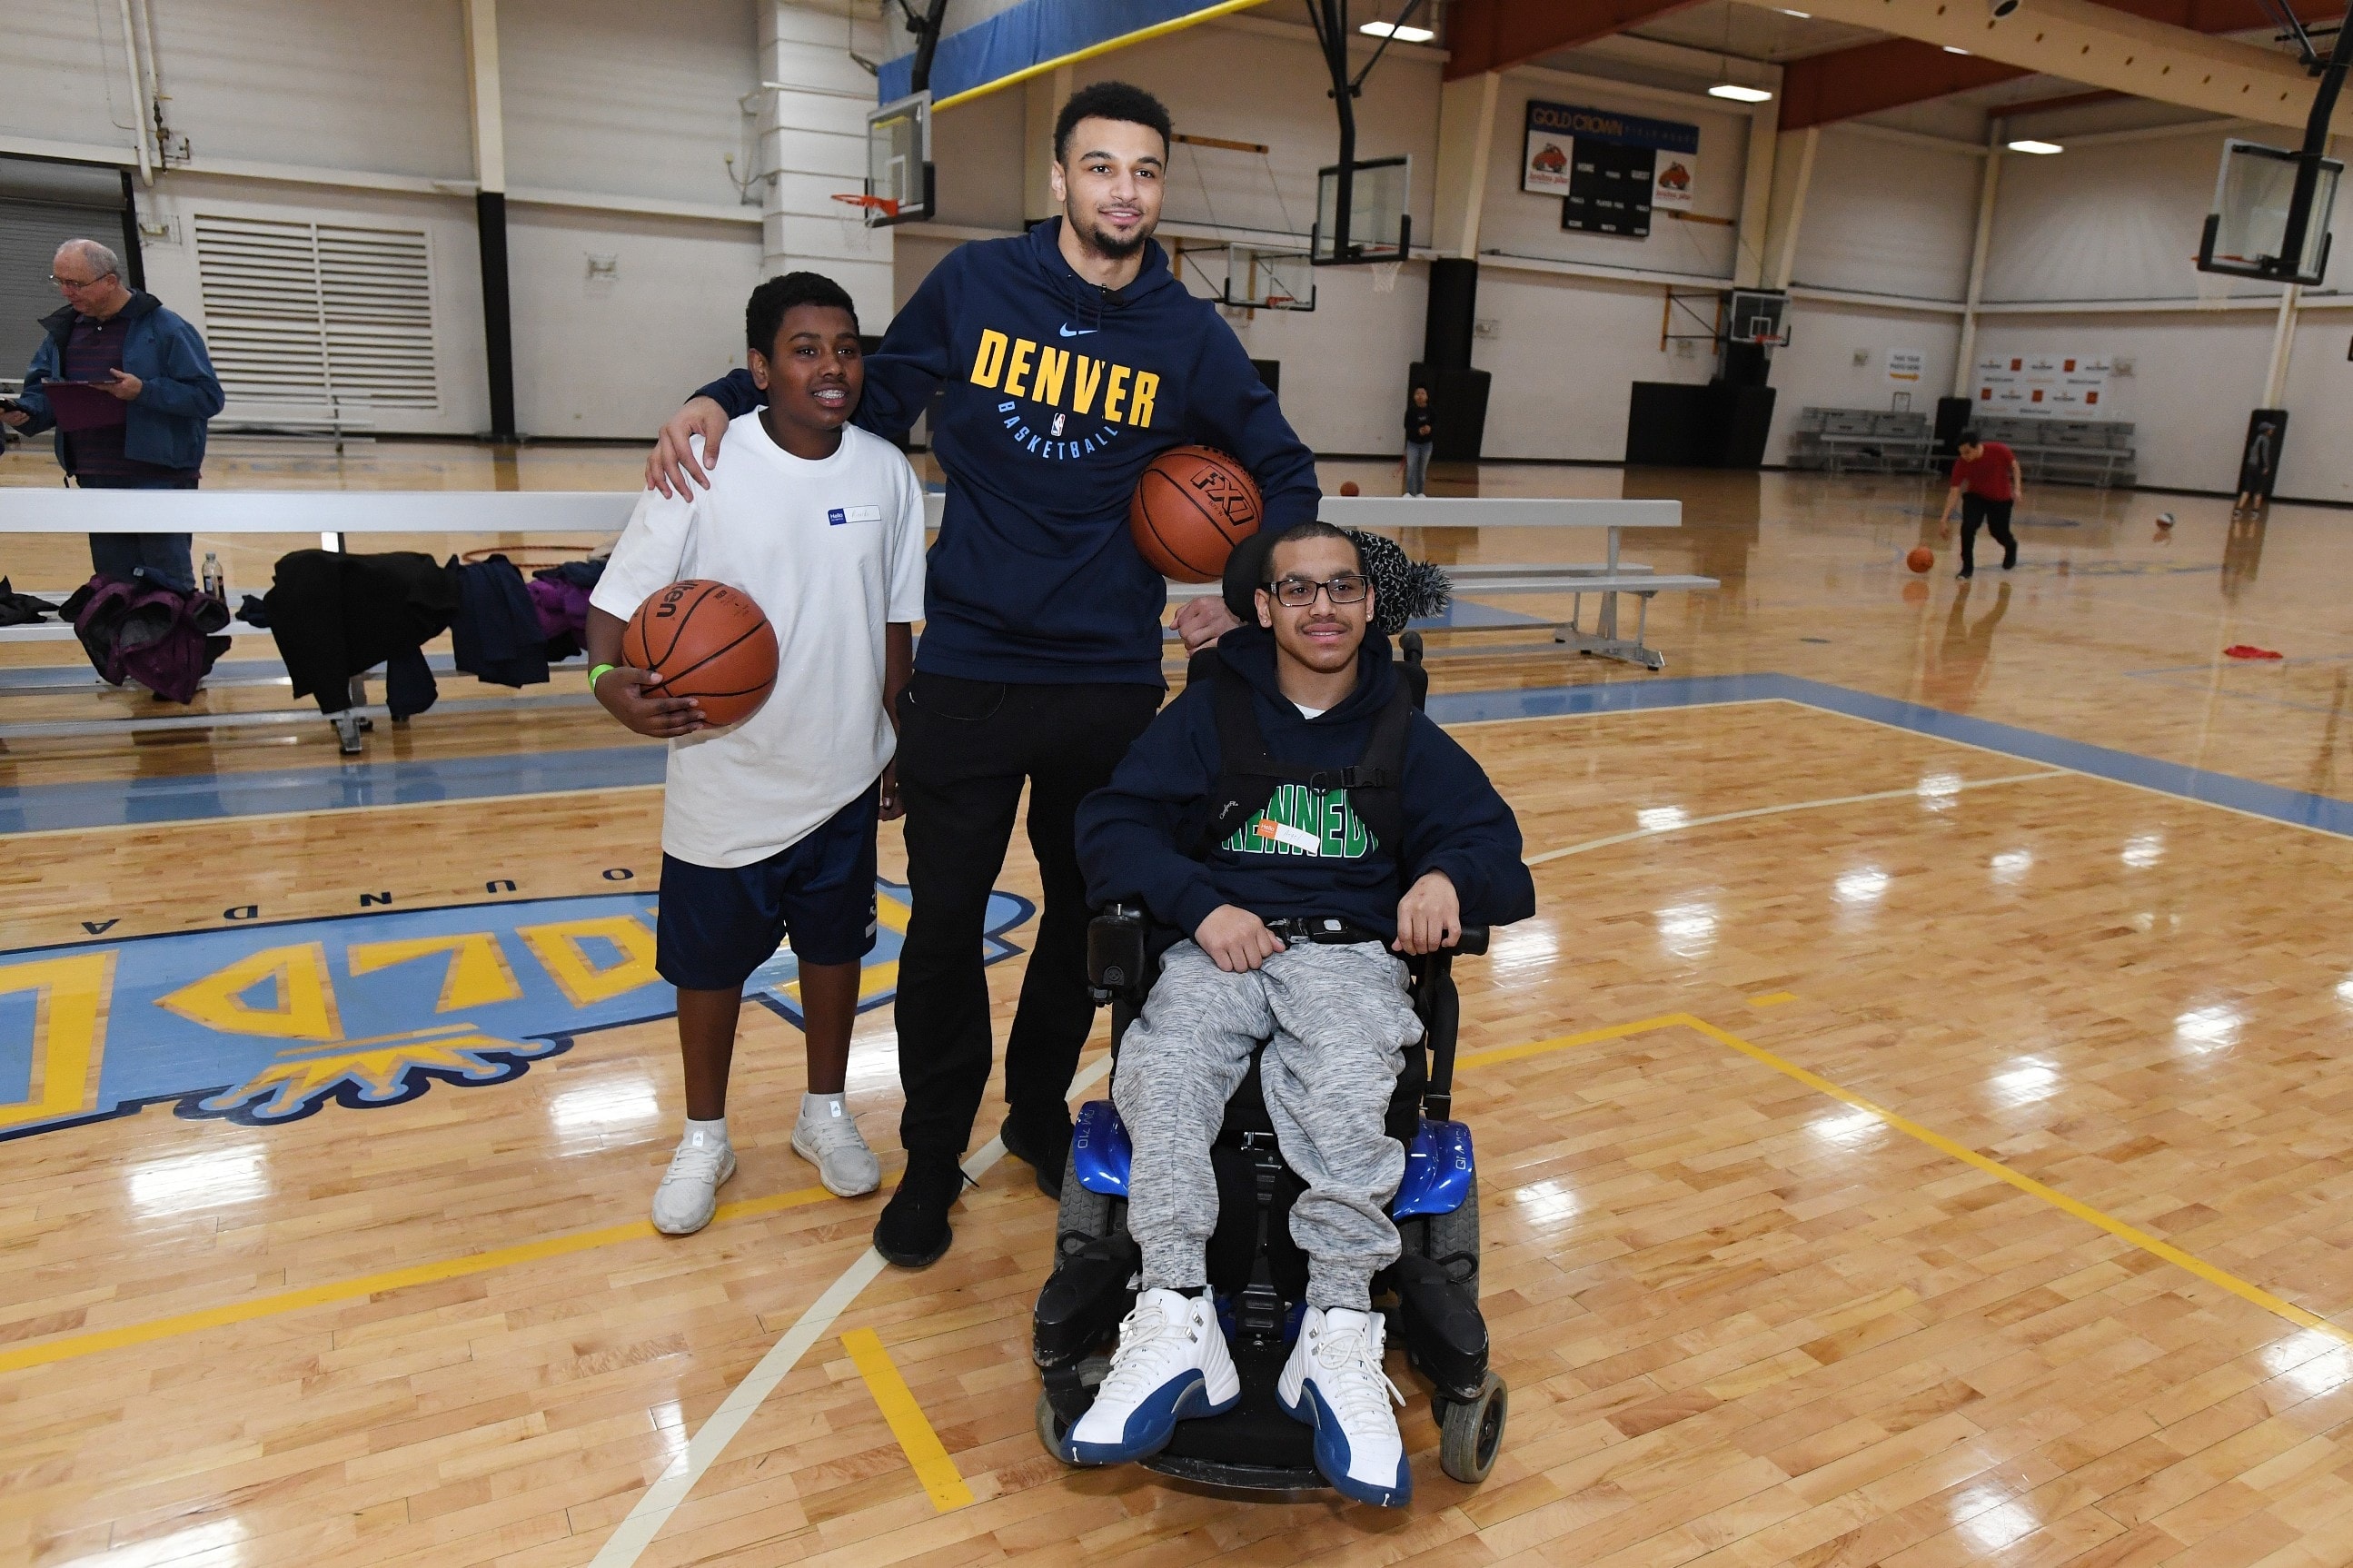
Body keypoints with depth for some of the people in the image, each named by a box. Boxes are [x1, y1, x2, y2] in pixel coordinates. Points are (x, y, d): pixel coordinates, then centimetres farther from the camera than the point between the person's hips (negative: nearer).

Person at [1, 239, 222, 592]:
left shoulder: (164, 328, -6)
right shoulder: (63, 328, 13)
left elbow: (208, 396, -11)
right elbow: (40, 388, 19)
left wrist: (143, 391, -23)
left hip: (158, 481, -7)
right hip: (95, 482, 7)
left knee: (167, 585, -5)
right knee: (112, 583, 13)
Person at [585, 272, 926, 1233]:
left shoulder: (887, 472, -2)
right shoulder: (706, 468, -13)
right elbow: (618, 598, -12)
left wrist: (902, 749, 10)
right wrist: (611, 678, -33)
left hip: (846, 778, 3)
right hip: (726, 783, -2)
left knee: (835, 943, 17)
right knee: (709, 959, 12)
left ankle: (825, 1114, 40)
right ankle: (705, 1138, 35)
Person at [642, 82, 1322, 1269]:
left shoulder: (1189, 335, 1)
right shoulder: (973, 285, 0)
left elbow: (1284, 472, 12)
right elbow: (875, 400, 11)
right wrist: (724, 398, -2)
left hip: (1114, 685, 2)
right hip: (969, 673, -1)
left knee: (1088, 919, 15)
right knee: (944, 926, 5)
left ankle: (1041, 1114, 39)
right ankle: (932, 1158, 26)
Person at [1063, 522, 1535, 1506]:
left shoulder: (1404, 735, 19)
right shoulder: (1211, 710, 13)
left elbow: (1493, 842, 13)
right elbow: (1110, 825, 4)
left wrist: (1448, 874, -12)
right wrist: (1201, 905, -13)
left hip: (1351, 954, 0)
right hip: (1220, 945, 0)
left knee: (1345, 1093, -34)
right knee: (1163, 1069, -33)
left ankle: (1339, 1341, -33)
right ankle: (1175, 1326, -35)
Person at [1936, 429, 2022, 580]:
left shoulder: (1998, 451, -28)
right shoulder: (1961, 465, -26)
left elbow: (2014, 465, -9)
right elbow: (1954, 492, -23)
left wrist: (2017, 488, -16)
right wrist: (1944, 518, -28)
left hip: (2001, 498, 0)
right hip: (1975, 497, 0)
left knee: (1999, 533, 10)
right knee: (1967, 528, -21)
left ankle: (2011, 546, 48)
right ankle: (1967, 567, -7)